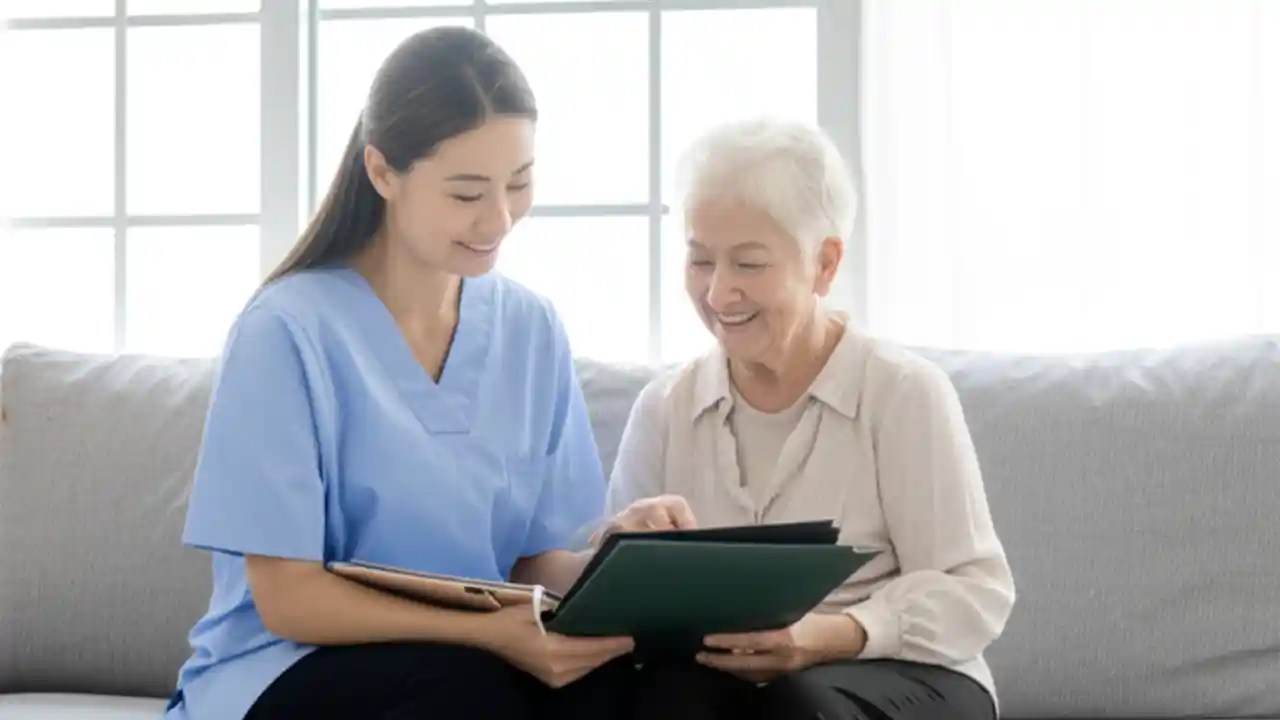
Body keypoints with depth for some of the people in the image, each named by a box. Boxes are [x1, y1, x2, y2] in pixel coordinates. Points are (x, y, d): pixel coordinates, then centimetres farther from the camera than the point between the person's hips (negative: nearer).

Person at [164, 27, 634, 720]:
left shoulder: (532, 331, 5)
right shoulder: (289, 331, -13)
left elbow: (537, 556, 7)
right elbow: (288, 597, -14)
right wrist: (488, 632, -27)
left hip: (480, 655, 4)